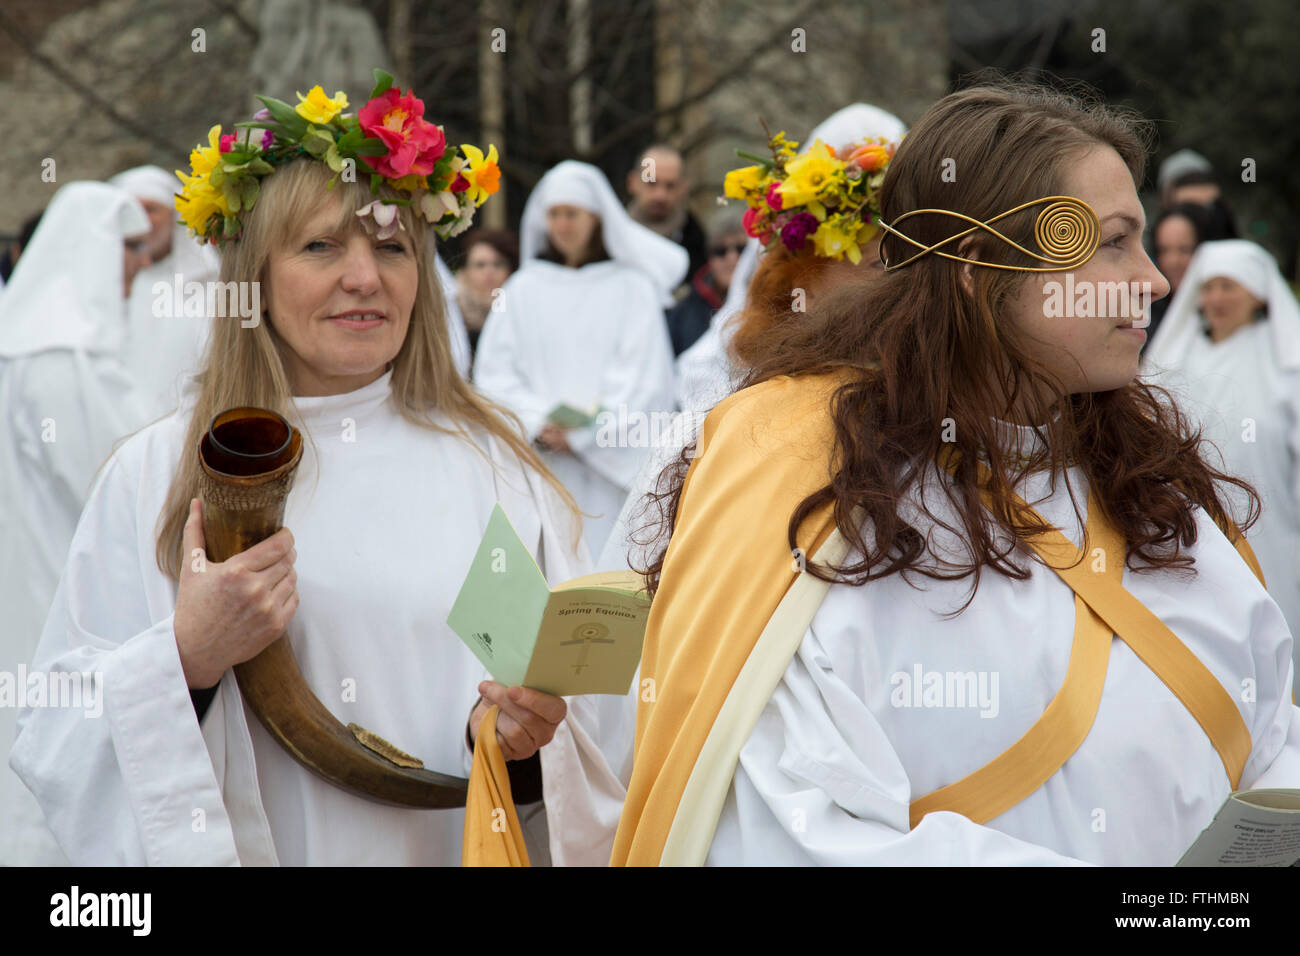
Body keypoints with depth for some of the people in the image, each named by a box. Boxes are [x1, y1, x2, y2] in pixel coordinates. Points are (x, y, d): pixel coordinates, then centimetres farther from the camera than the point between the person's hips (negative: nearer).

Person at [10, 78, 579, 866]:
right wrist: (183, 661, -22)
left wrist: (526, 730, -21)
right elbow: (55, 738, -7)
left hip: (450, 847, 1)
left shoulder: (496, 465, -1)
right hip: (243, 850, -1)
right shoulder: (155, 476, -5)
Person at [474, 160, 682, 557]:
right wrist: (539, 423, -9)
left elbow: (642, 378, -2)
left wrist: (583, 434, -10)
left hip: (609, 465, -2)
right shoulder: (523, 289, 12)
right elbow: (494, 371, 7)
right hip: (540, 467, 2)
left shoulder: (631, 288, 4)